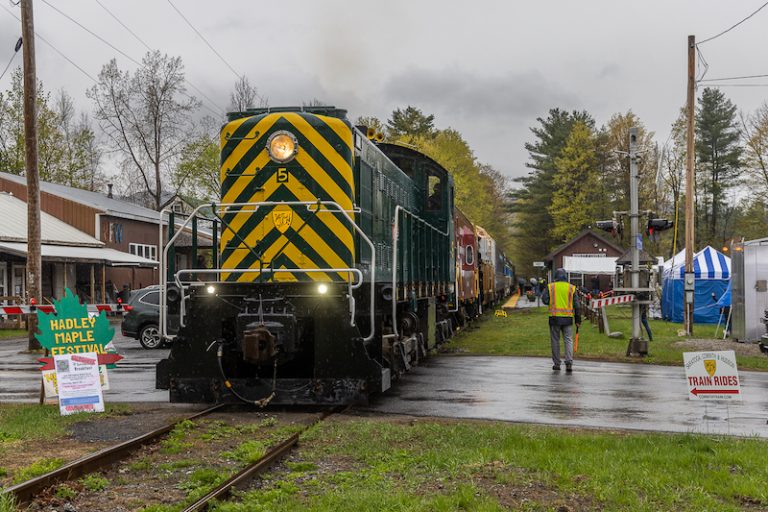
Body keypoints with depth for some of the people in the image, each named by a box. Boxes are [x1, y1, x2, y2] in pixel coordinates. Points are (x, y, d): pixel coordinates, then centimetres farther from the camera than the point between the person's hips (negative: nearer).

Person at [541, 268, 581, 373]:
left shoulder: (550, 287, 0)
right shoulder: (571, 288, 3)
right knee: (568, 340, 4)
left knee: (555, 340, 9)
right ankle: (569, 362, -10)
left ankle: (557, 364, 12)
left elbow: (545, 300, -7)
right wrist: (578, 320, 6)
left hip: (555, 317, 0)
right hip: (568, 318, 1)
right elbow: (576, 305, 2)